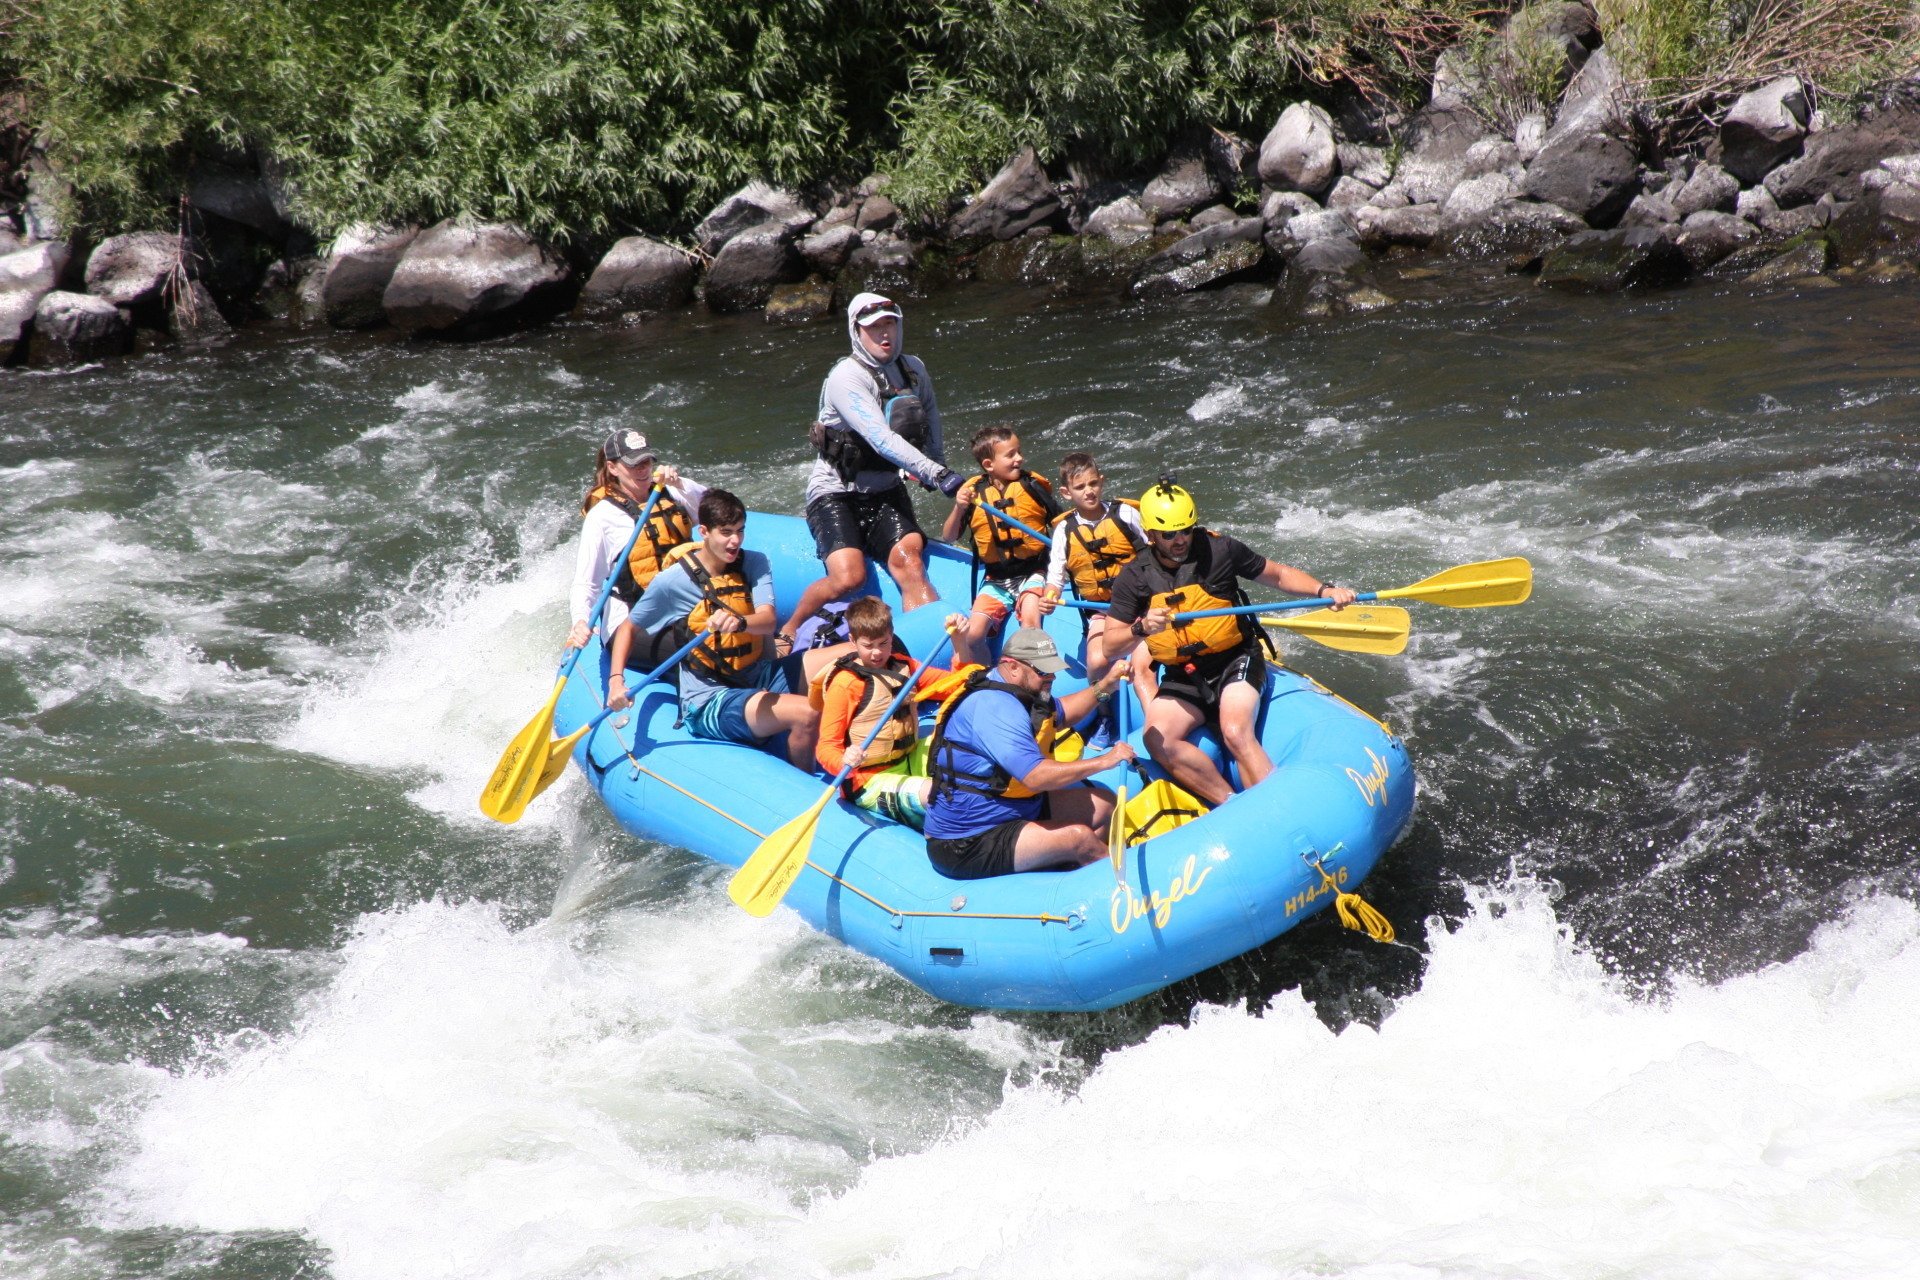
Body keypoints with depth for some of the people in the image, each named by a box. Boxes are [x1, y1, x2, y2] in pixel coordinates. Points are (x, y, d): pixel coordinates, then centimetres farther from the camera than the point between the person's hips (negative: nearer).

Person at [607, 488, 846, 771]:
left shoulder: (754, 564, 1)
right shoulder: (672, 581, -9)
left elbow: (768, 621, -15)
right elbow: (629, 628, 3)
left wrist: (738, 622, -39)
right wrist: (616, 680, -13)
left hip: (759, 678, 6)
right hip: (710, 703, -6)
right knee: (806, 714, -31)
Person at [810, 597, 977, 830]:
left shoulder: (902, 665, 11)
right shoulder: (844, 684, -11)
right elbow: (826, 748, -13)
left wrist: (958, 639, -1)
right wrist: (845, 762, -36)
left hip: (910, 762, 8)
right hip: (871, 782, -8)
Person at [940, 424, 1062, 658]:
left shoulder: (1033, 486, -5)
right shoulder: (972, 492, -2)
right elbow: (947, 537, 0)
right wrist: (958, 508, -17)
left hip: (1032, 574, -2)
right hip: (996, 580, 2)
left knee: (1030, 620, -29)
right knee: (972, 635, -11)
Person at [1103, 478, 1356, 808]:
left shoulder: (1220, 550, -6)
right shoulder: (1134, 579, -3)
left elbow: (1278, 574, 7)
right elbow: (1111, 647, -6)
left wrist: (1324, 589, -9)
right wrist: (1141, 628, -27)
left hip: (1236, 661, -3)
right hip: (1182, 678, 3)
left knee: (1236, 734, -30)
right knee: (1158, 741, -23)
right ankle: (1233, 806, -21)